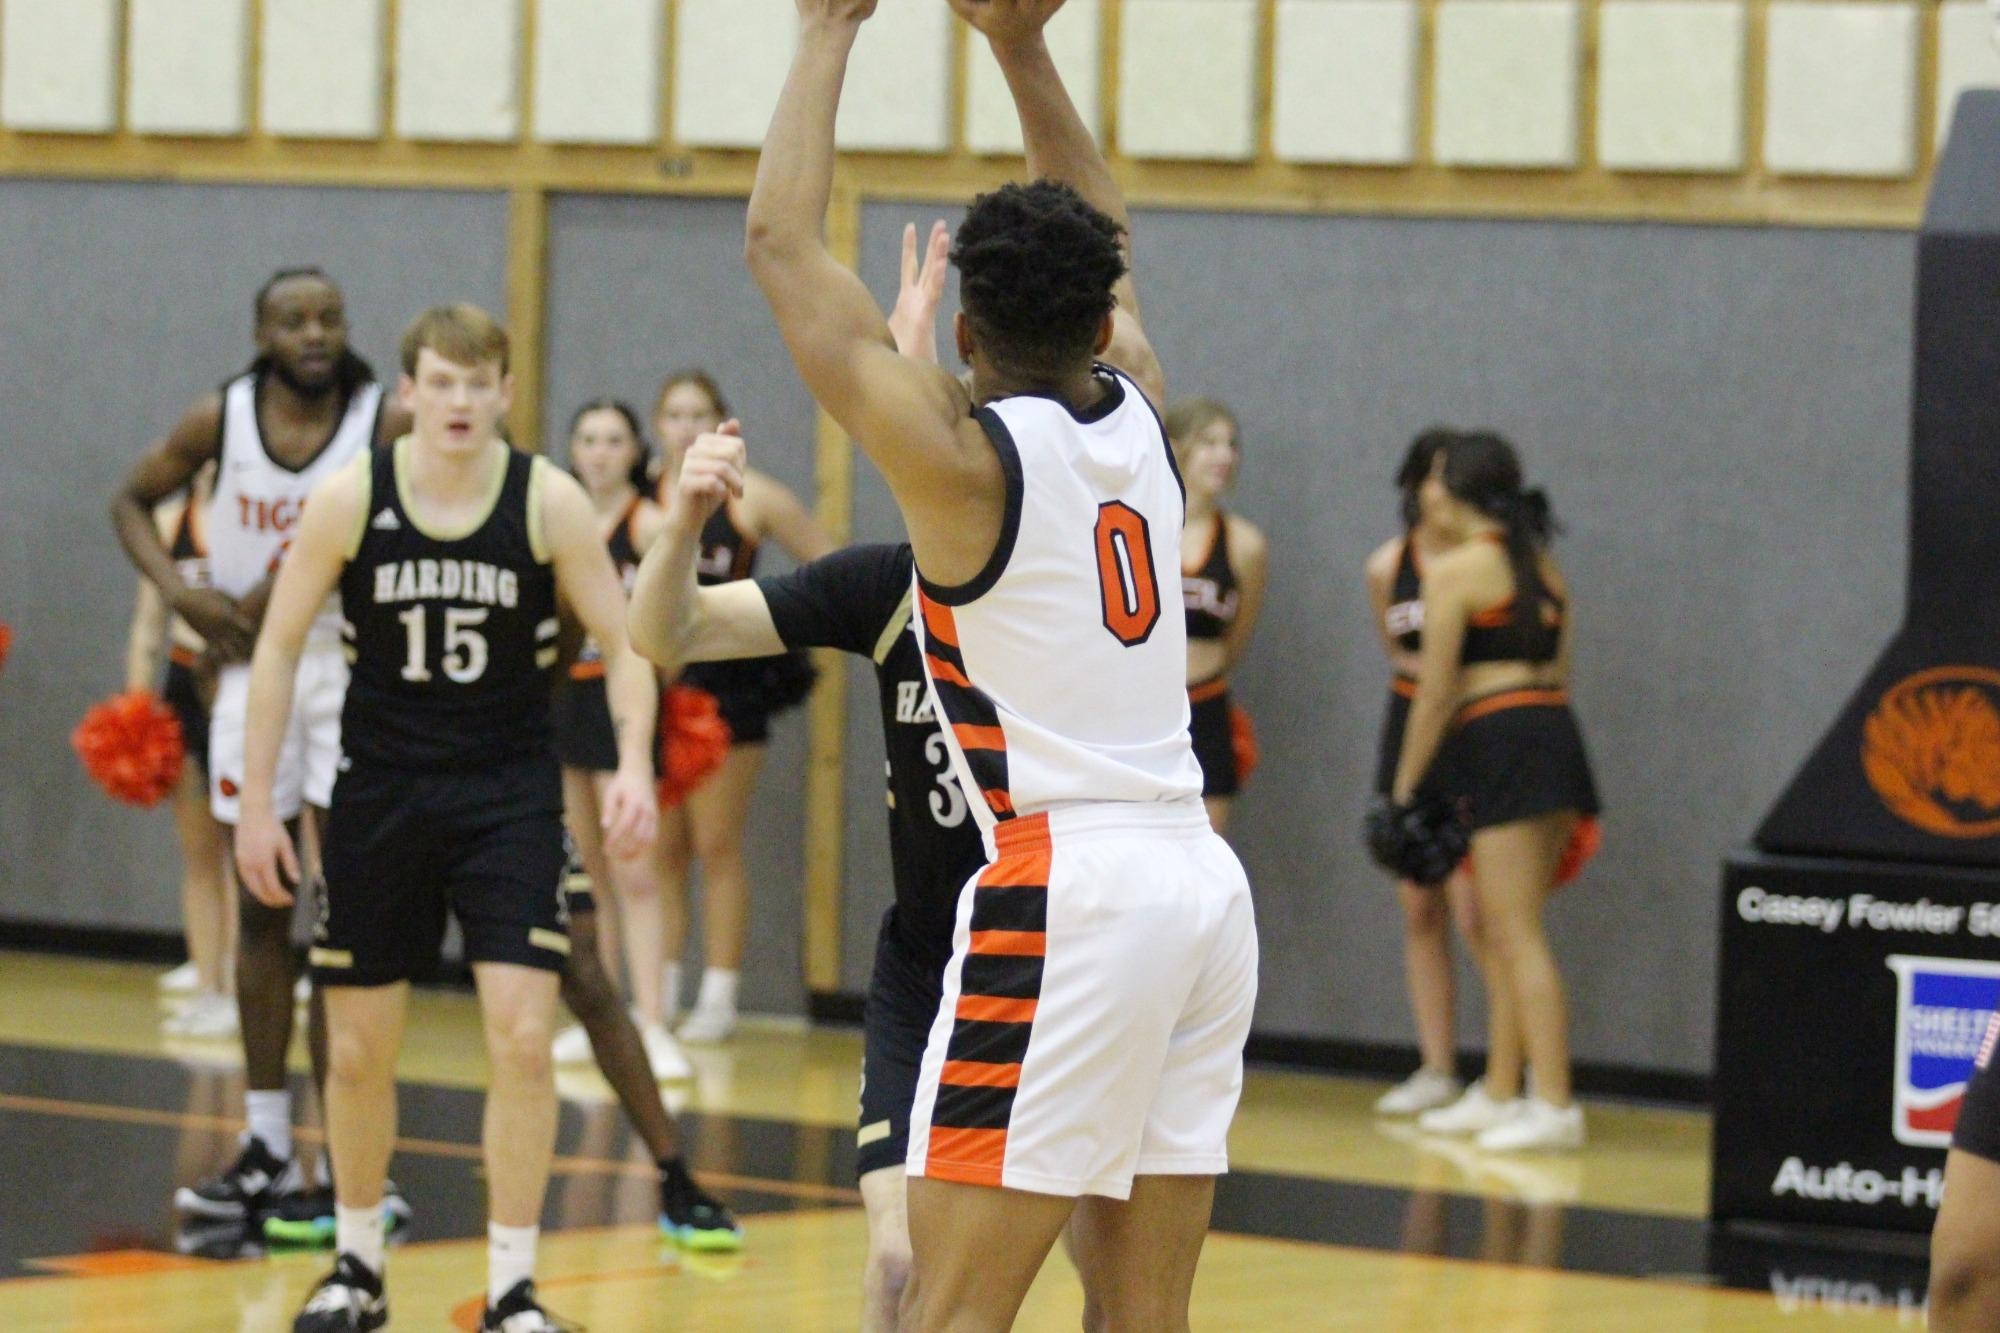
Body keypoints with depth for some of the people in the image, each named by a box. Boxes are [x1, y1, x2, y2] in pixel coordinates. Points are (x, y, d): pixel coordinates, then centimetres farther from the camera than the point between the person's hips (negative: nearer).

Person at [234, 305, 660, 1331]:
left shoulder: (549, 503, -9)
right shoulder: (350, 499, -7)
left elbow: (623, 647, -4)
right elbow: (279, 644, 1)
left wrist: (634, 762, -21)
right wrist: (257, 802, -2)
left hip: (509, 795, -1)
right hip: (380, 793, 1)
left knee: (522, 1034, -12)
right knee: (359, 1050, 9)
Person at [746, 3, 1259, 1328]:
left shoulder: (964, 457, -6)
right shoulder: (1139, 419, 11)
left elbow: (783, 244, -1)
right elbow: (1105, 243, 30)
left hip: (1060, 895, -7)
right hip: (1204, 884, 7)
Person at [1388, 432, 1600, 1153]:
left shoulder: (1454, 571, -5)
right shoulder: (1540, 564, 18)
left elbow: (1436, 693, -7)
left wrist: (1404, 787, -3)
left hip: (1498, 742, -8)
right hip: (1557, 730, 8)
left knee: (1515, 935, -8)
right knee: (1503, 932, 15)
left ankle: (1555, 1106, -12)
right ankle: (1499, 1093, 20)